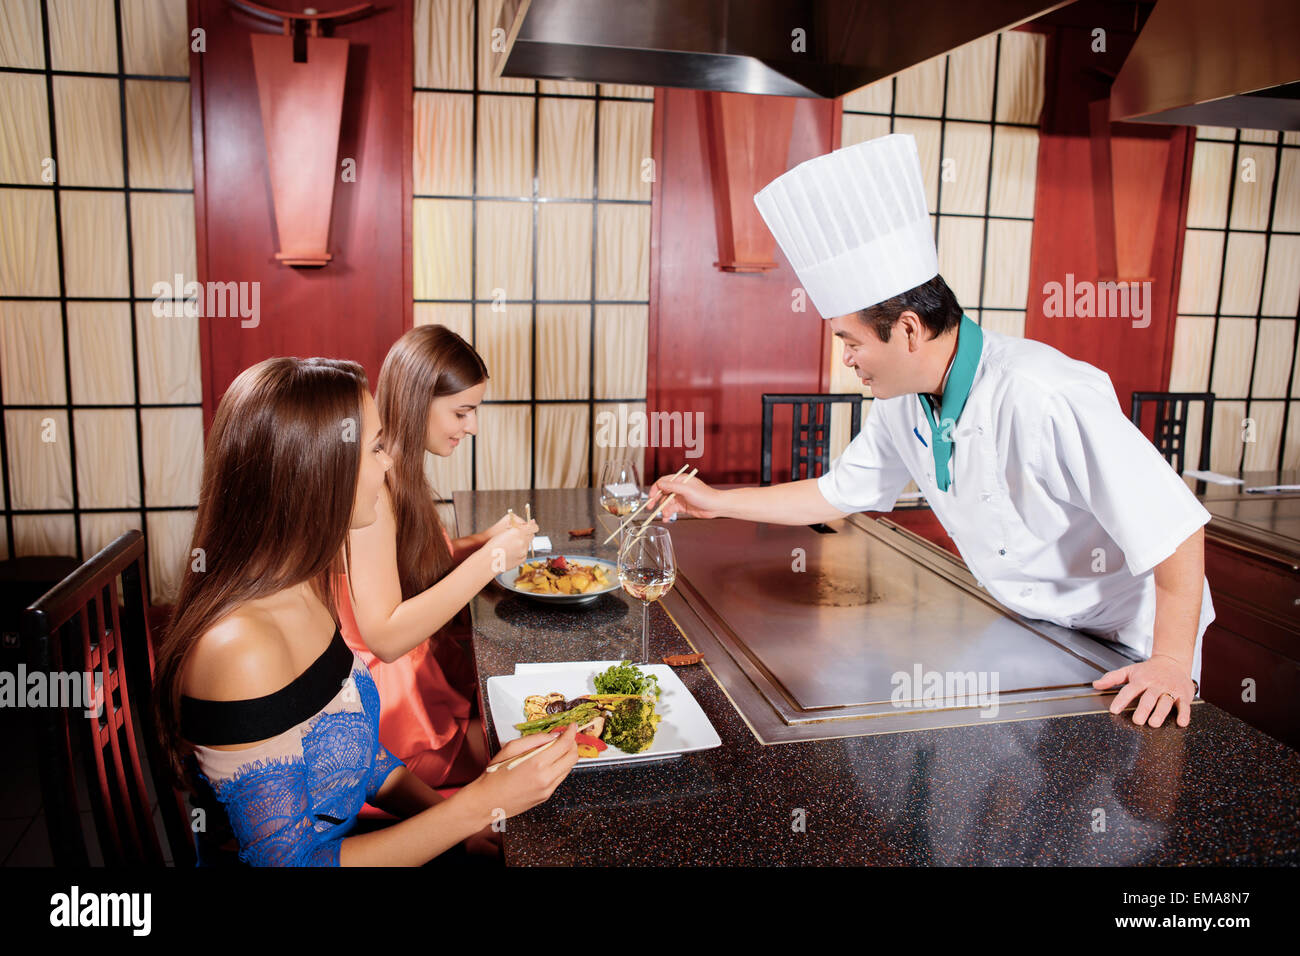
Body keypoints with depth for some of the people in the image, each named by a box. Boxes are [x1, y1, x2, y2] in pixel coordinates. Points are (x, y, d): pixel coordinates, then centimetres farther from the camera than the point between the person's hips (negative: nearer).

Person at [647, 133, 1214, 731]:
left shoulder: (1044, 397, -33)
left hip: (1122, 649, -6)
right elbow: (839, 493, 6)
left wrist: (1172, 663, -27)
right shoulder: (902, 403, -7)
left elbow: (1175, 524, -30)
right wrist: (718, 502, 5)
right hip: (1027, 631, 6)